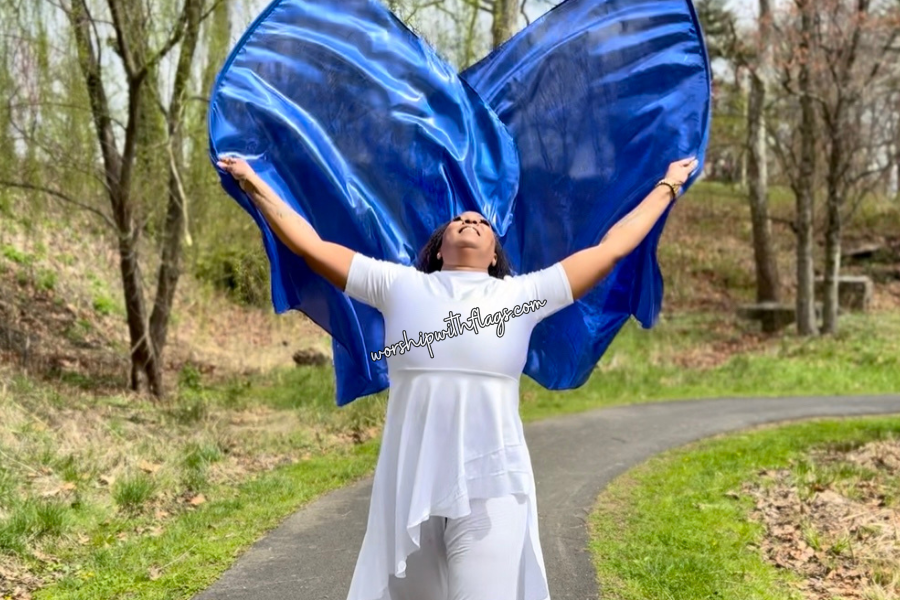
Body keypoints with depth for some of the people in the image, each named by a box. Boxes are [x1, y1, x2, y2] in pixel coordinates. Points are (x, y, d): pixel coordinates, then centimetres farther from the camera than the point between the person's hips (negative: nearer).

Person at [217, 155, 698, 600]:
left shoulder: (523, 294, 10)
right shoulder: (400, 286, 11)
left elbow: (611, 248, 15)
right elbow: (310, 245, 13)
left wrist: (667, 187, 22)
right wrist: (255, 185, 14)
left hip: (492, 491, -1)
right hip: (409, 488, 1)